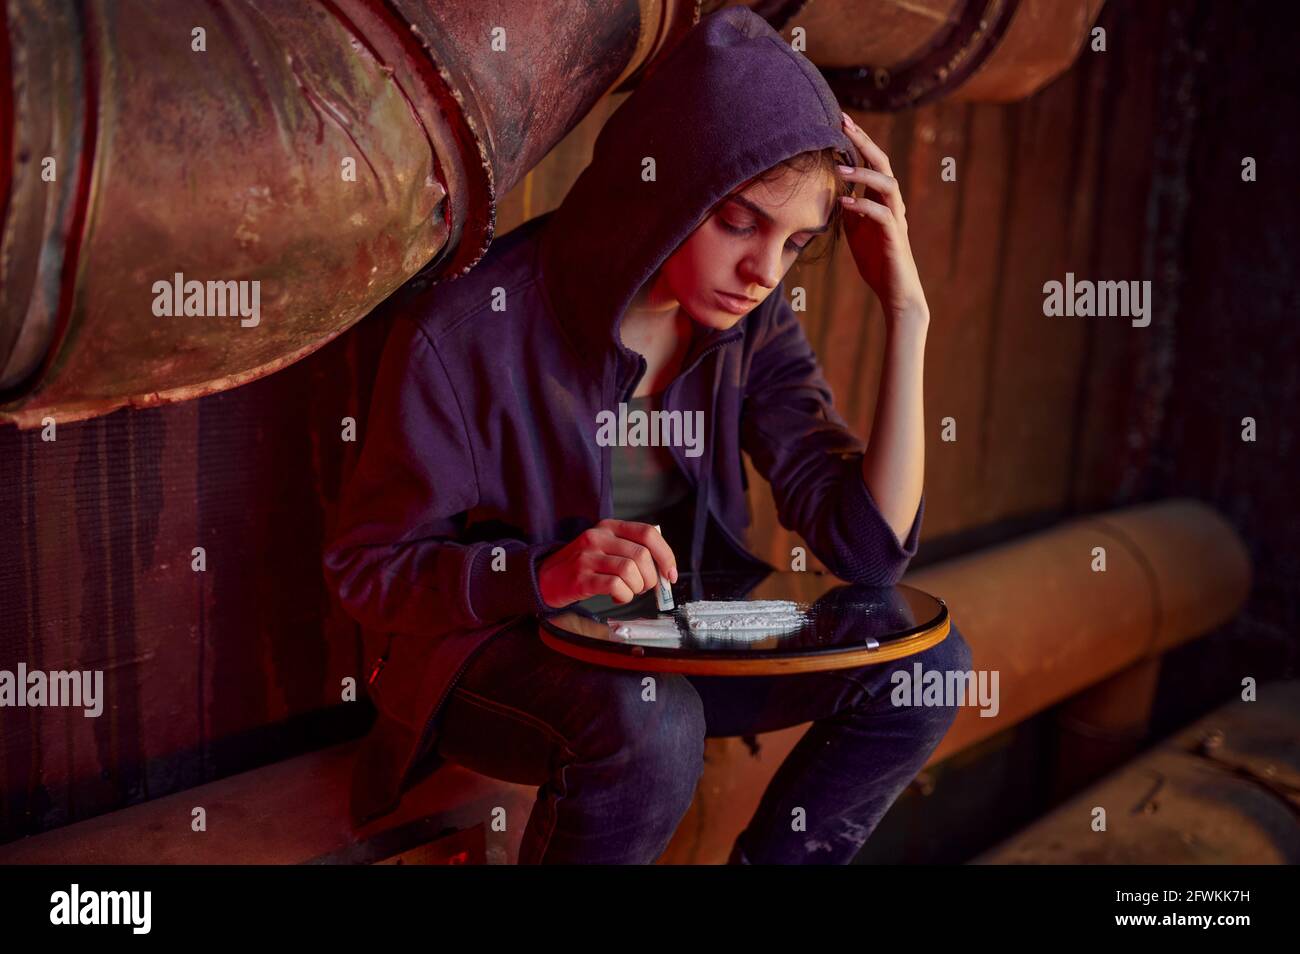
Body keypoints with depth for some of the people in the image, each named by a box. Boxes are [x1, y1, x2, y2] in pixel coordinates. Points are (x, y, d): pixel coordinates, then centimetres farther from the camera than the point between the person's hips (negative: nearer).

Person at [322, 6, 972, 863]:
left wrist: (907, 314, -19)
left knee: (928, 665, -8)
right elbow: (366, 565, -13)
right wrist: (545, 573, -32)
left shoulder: (753, 321, -7)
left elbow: (870, 546, -12)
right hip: (486, 647, -5)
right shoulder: (467, 325, -22)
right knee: (649, 725, -36)